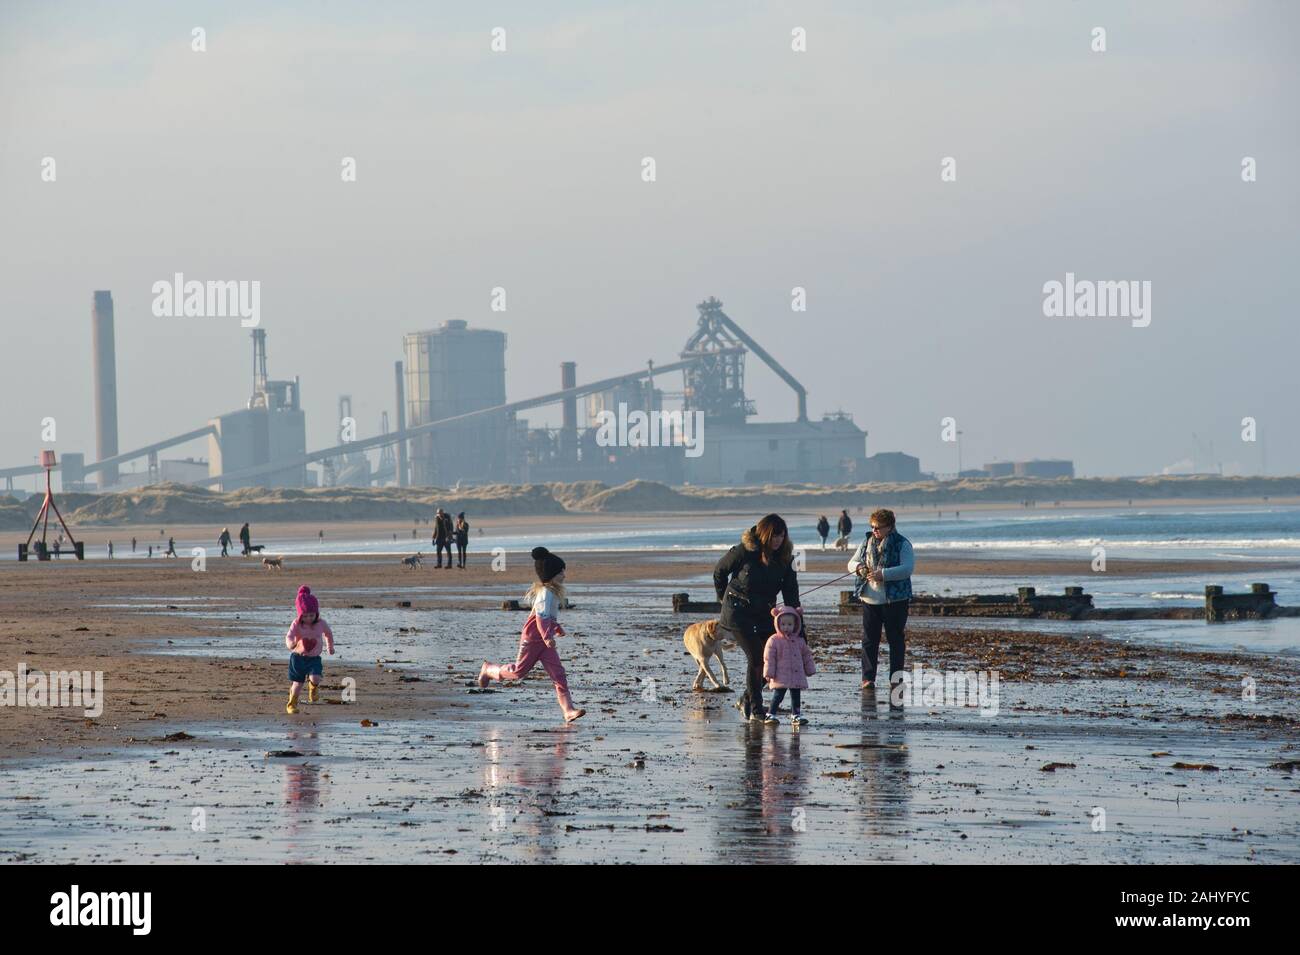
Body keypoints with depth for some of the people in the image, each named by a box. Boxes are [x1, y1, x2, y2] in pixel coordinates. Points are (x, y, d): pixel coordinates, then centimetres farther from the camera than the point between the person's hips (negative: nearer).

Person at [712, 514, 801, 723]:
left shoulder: (784, 557, -1)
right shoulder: (745, 551, -15)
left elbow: (790, 589, 0)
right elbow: (719, 571, -1)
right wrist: (723, 597, 8)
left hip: (764, 614, 5)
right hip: (738, 613, -5)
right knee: (756, 658, -13)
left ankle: (747, 700, 18)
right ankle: (755, 710, -5)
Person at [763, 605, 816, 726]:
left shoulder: (799, 641, 10)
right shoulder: (774, 641, -5)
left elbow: (806, 656, 19)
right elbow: (769, 658, -7)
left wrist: (810, 669, 18)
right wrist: (769, 674, -11)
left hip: (797, 675, 5)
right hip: (780, 677, -5)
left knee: (796, 696, 8)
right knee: (778, 695, -6)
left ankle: (795, 716, 16)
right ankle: (771, 715, 2)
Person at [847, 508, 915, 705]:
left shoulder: (902, 544, -3)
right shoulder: (867, 543, 11)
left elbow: (908, 568, -15)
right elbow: (851, 563, 15)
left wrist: (883, 574, -24)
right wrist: (858, 567, -10)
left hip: (895, 600, -4)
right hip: (870, 599, 4)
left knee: (895, 639, 1)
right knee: (869, 639, 1)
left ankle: (895, 678, 7)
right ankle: (868, 678, 5)